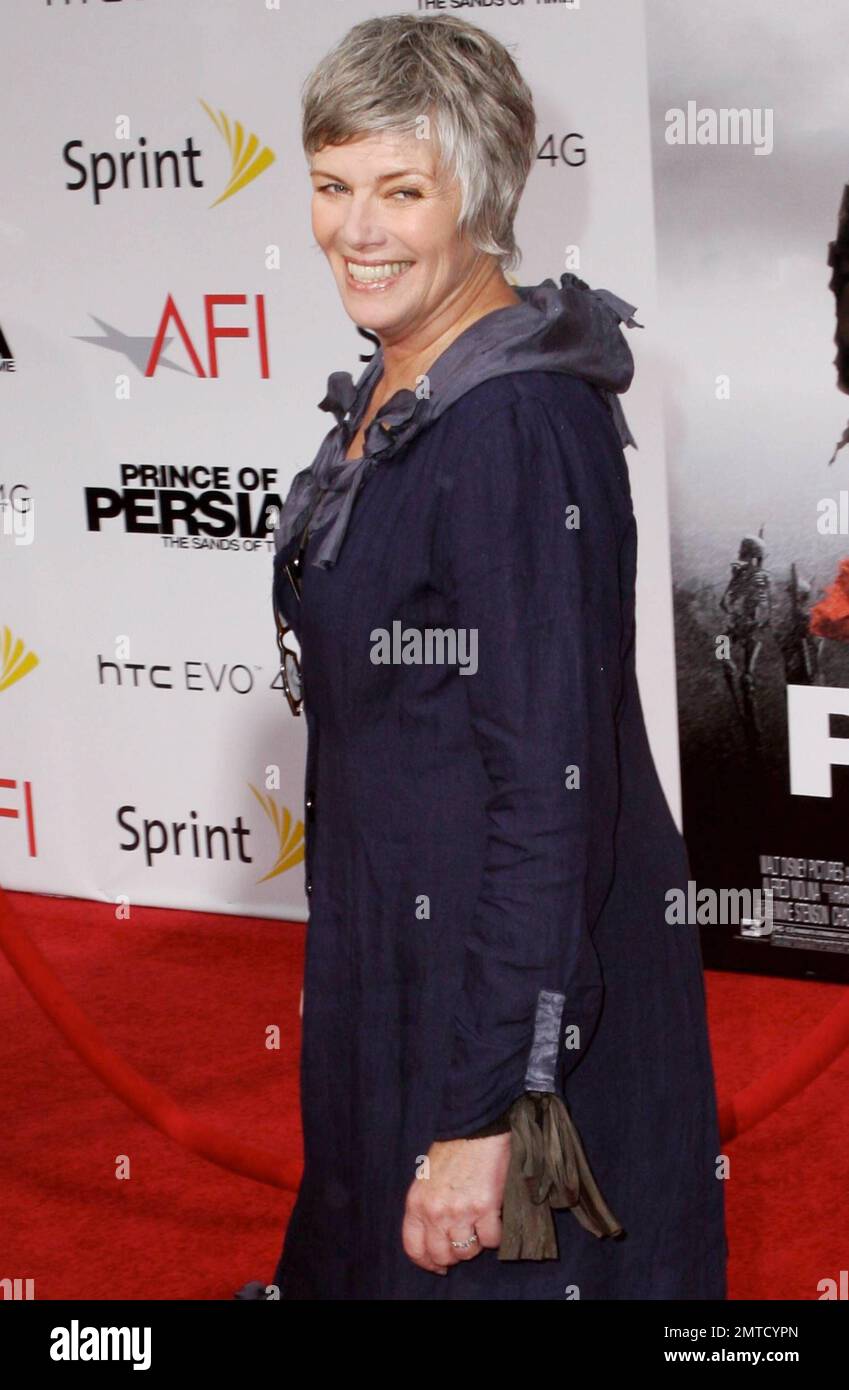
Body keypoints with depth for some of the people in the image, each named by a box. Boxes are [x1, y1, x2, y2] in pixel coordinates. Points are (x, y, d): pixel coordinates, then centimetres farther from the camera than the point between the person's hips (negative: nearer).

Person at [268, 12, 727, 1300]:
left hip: (519, 987, -9)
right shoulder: (389, 396, 6)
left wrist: (486, 1109, -26)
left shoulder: (519, 427, -23)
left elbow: (552, 789, -26)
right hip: (393, 952, 9)